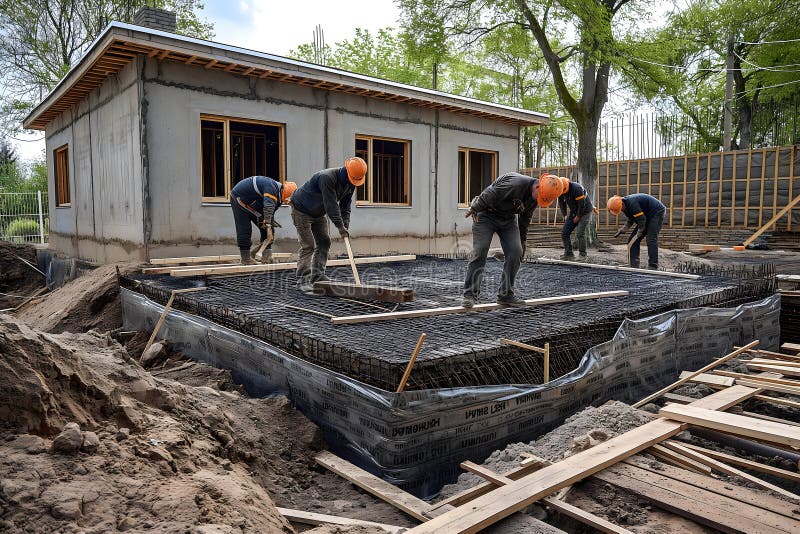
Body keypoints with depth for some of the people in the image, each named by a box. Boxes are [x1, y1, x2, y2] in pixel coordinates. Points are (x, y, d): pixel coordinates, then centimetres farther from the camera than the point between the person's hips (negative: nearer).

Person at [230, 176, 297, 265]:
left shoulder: (278, 196, -2)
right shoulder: (272, 188, -32)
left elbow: (270, 215, 3)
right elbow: (268, 207, -47)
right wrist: (268, 226, -54)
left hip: (251, 205, 9)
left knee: (264, 228, 1)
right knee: (244, 229, -11)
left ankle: (266, 256, 2)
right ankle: (245, 259, -5)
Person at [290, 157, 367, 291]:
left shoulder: (350, 183, -6)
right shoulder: (327, 177, -33)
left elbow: (345, 205, -3)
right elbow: (331, 204, -34)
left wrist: (345, 225, -15)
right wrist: (340, 226, -33)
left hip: (318, 213, 8)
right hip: (302, 210, -8)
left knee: (324, 243, 6)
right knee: (308, 246, -12)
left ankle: (317, 275, 14)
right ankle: (302, 280, -8)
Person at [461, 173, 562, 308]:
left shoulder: (534, 196, -3)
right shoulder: (515, 184, -31)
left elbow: (525, 219, 12)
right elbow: (488, 196, -25)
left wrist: (522, 241, 18)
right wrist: (474, 209, -13)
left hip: (508, 219, 7)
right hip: (486, 214, -7)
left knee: (516, 252, -7)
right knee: (479, 251, -14)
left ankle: (506, 295, 1)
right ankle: (470, 294, -7)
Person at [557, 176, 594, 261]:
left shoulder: (576, 188, -28)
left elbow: (582, 205, -24)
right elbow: (561, 203, 8)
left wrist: (578, 217, -14)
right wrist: (565, 215, 0)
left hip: (585, 212, -7)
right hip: (573, 212, 7)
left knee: (580, 233, -19)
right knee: (564, 232, -2)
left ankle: (582, 255, -11)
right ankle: (569, 253, 3)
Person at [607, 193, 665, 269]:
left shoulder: (632, 203, -31)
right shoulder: (625, 206, 0)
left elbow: (642, 220, -27)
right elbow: (630, 221, 13)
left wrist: (638, 235, -17)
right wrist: (621, 230, 1)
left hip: (657, 212, -10)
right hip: (647, 216, 10)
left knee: (651, 240, -20)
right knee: (632, 240, 2)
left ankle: (652, 267, -20)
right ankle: (634, 265, 3)